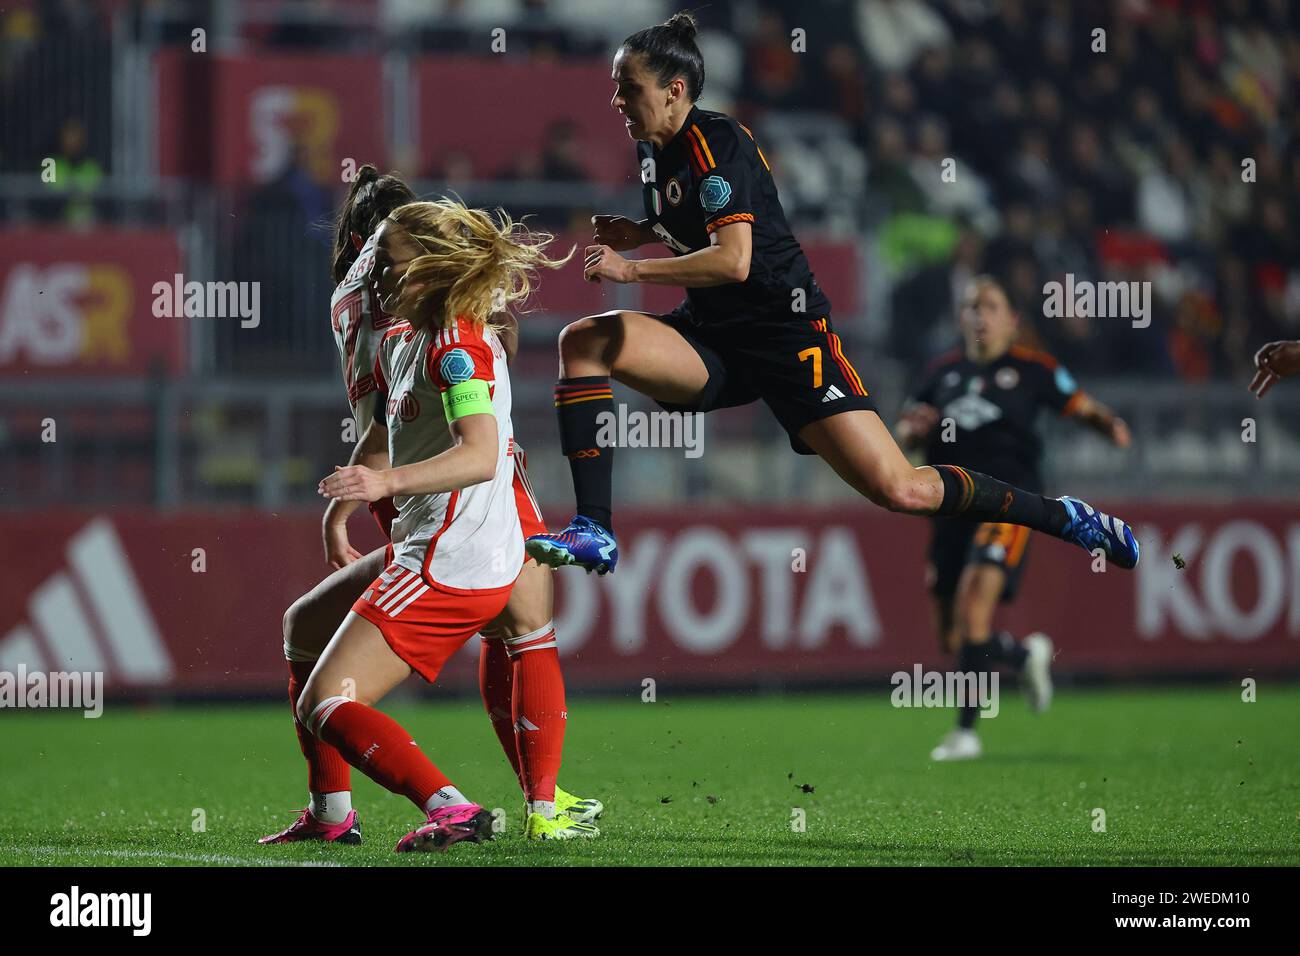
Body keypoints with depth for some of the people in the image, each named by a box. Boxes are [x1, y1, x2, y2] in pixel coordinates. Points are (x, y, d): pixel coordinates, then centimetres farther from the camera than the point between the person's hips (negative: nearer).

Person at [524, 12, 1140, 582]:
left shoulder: (714, 143, -17)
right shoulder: (653, 150, 9)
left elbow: (732, 261, -27)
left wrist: (632, 270, -21)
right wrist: (634, 235, 9)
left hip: (785, 334, -8)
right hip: (712, 338, 8)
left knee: (899, 491, -15)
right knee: (582, 342, -15)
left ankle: (1064, 518, 5)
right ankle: (594, 533, -19)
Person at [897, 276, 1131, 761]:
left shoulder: (1032, 369, 4)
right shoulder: (943, 372, 16)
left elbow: (1083, 406, 7)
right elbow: (904, 435, 20)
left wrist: (1112, 425, -14)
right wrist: (915, 429, -4)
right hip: (952, 503, 5)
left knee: (974, 605, -24)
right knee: (953, 641, 6)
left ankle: (966, 730, -19)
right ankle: (1026, 654, 38)